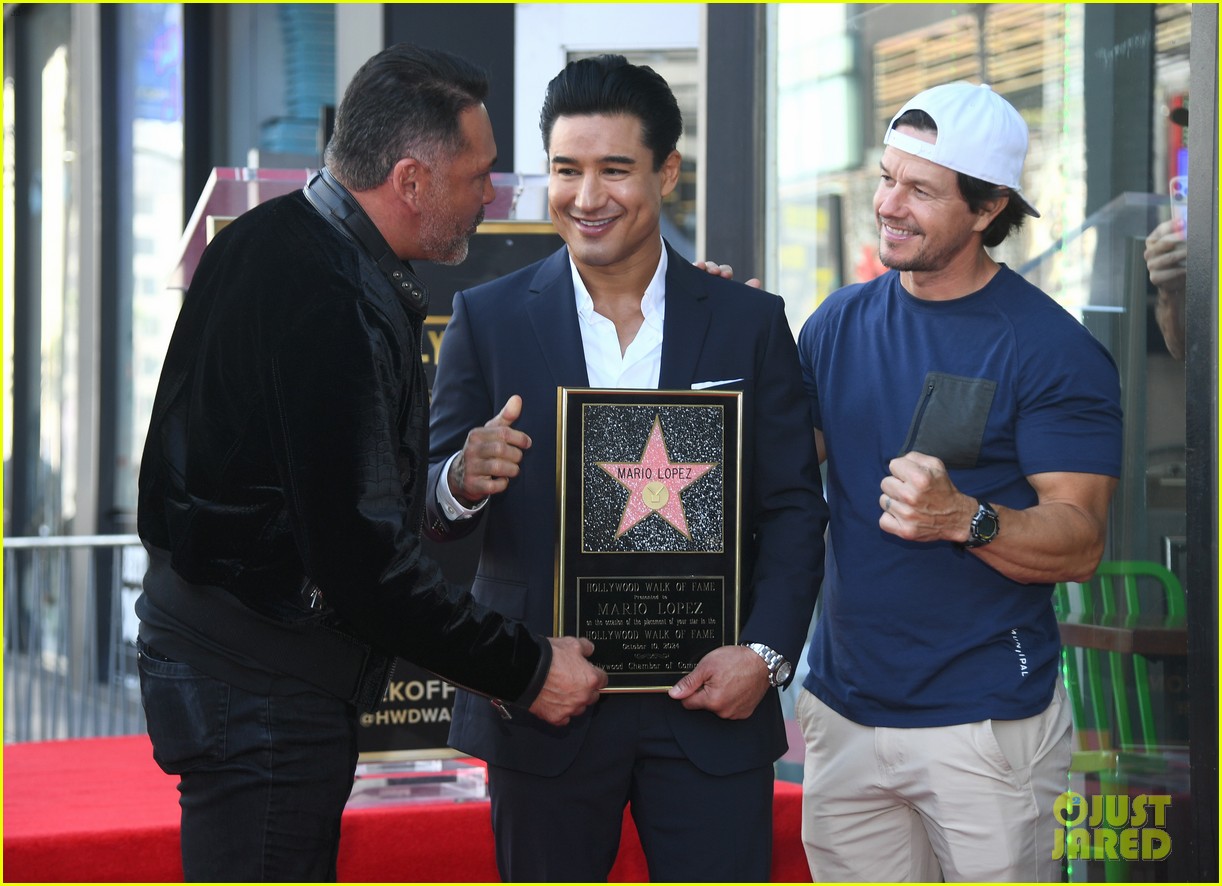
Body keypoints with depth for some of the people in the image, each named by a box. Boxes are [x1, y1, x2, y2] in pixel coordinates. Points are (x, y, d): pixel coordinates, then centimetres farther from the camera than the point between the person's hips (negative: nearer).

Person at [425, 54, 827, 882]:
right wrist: (464, 481, -23)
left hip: (711, 700, 0)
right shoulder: (488, 318, 3)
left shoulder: (751, 321, 5)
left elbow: (794, 509, 5)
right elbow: (431, 513, 0)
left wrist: (766, 652, -9)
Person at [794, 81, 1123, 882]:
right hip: (843, 709, 5)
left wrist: (962, 516, -31)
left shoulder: (1053, 349, -10)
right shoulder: (839, 323, 6)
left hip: (986, 723, -5)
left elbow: (1080, 544, -13)